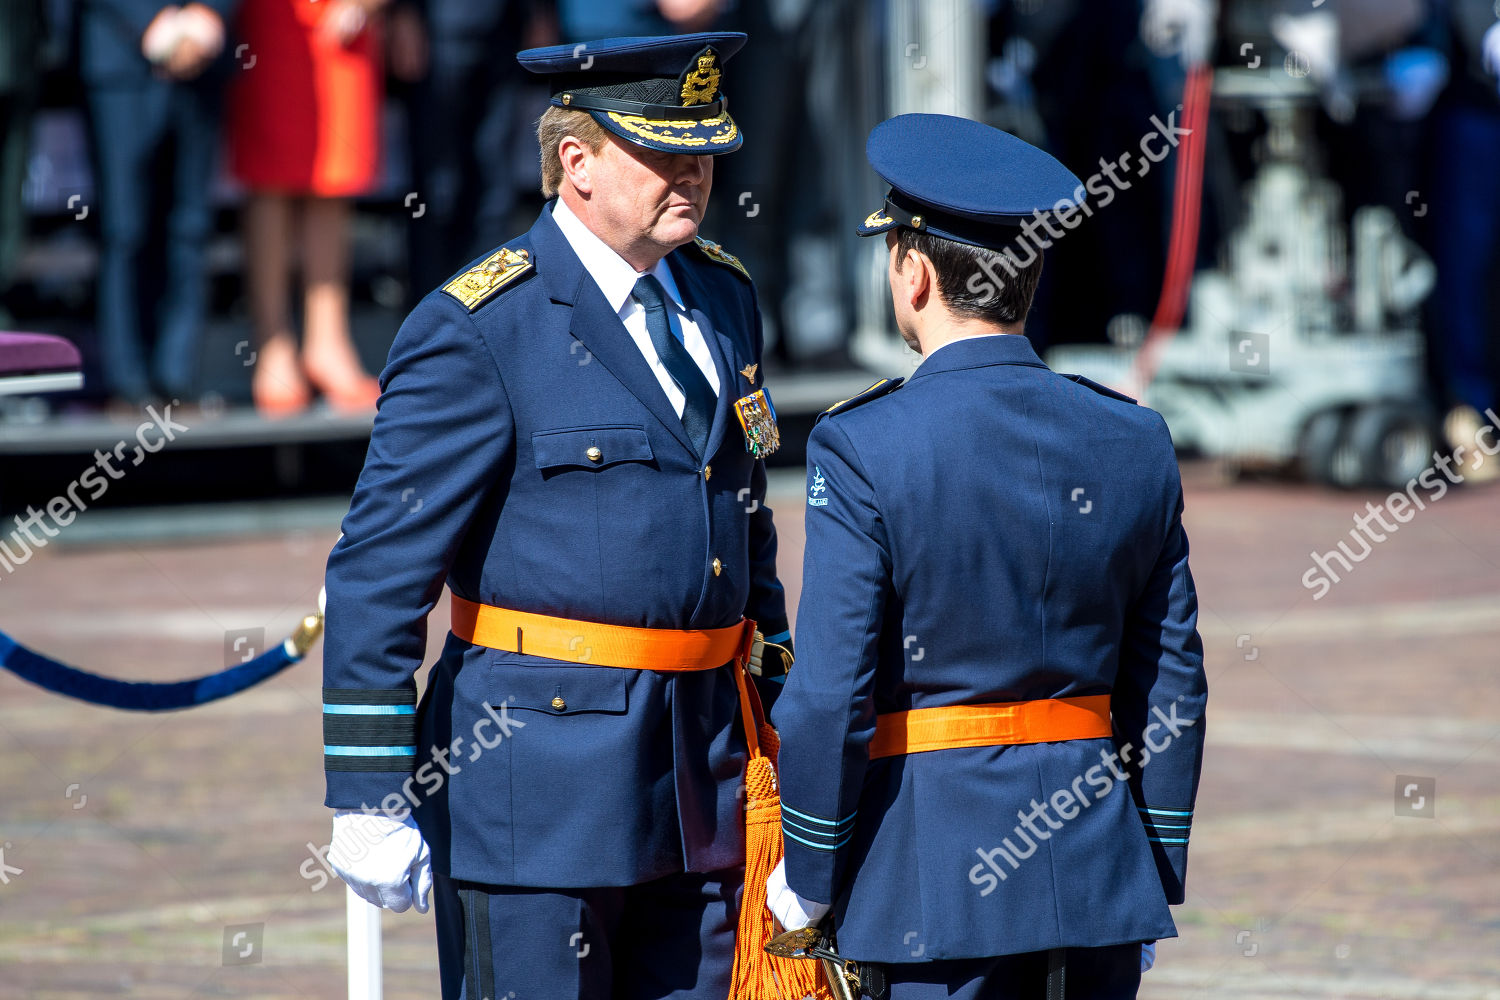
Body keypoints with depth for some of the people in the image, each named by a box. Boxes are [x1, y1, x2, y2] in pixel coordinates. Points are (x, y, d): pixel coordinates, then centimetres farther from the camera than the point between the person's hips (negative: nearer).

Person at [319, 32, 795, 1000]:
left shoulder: (723, 296, 12)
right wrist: (368, 802, -14)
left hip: (701, 789, 7)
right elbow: (378, 574, -11)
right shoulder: (477, 332, -11)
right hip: (534, 769, -6)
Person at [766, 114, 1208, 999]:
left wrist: (805, 879, -1)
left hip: (938, 871, -4)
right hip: (1099, 859, 5)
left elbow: (831, 693, -12)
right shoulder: (1136, 440, 3)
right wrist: (1155, 875, 16)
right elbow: (1173, 684, 7)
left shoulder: (864, 447, -11)